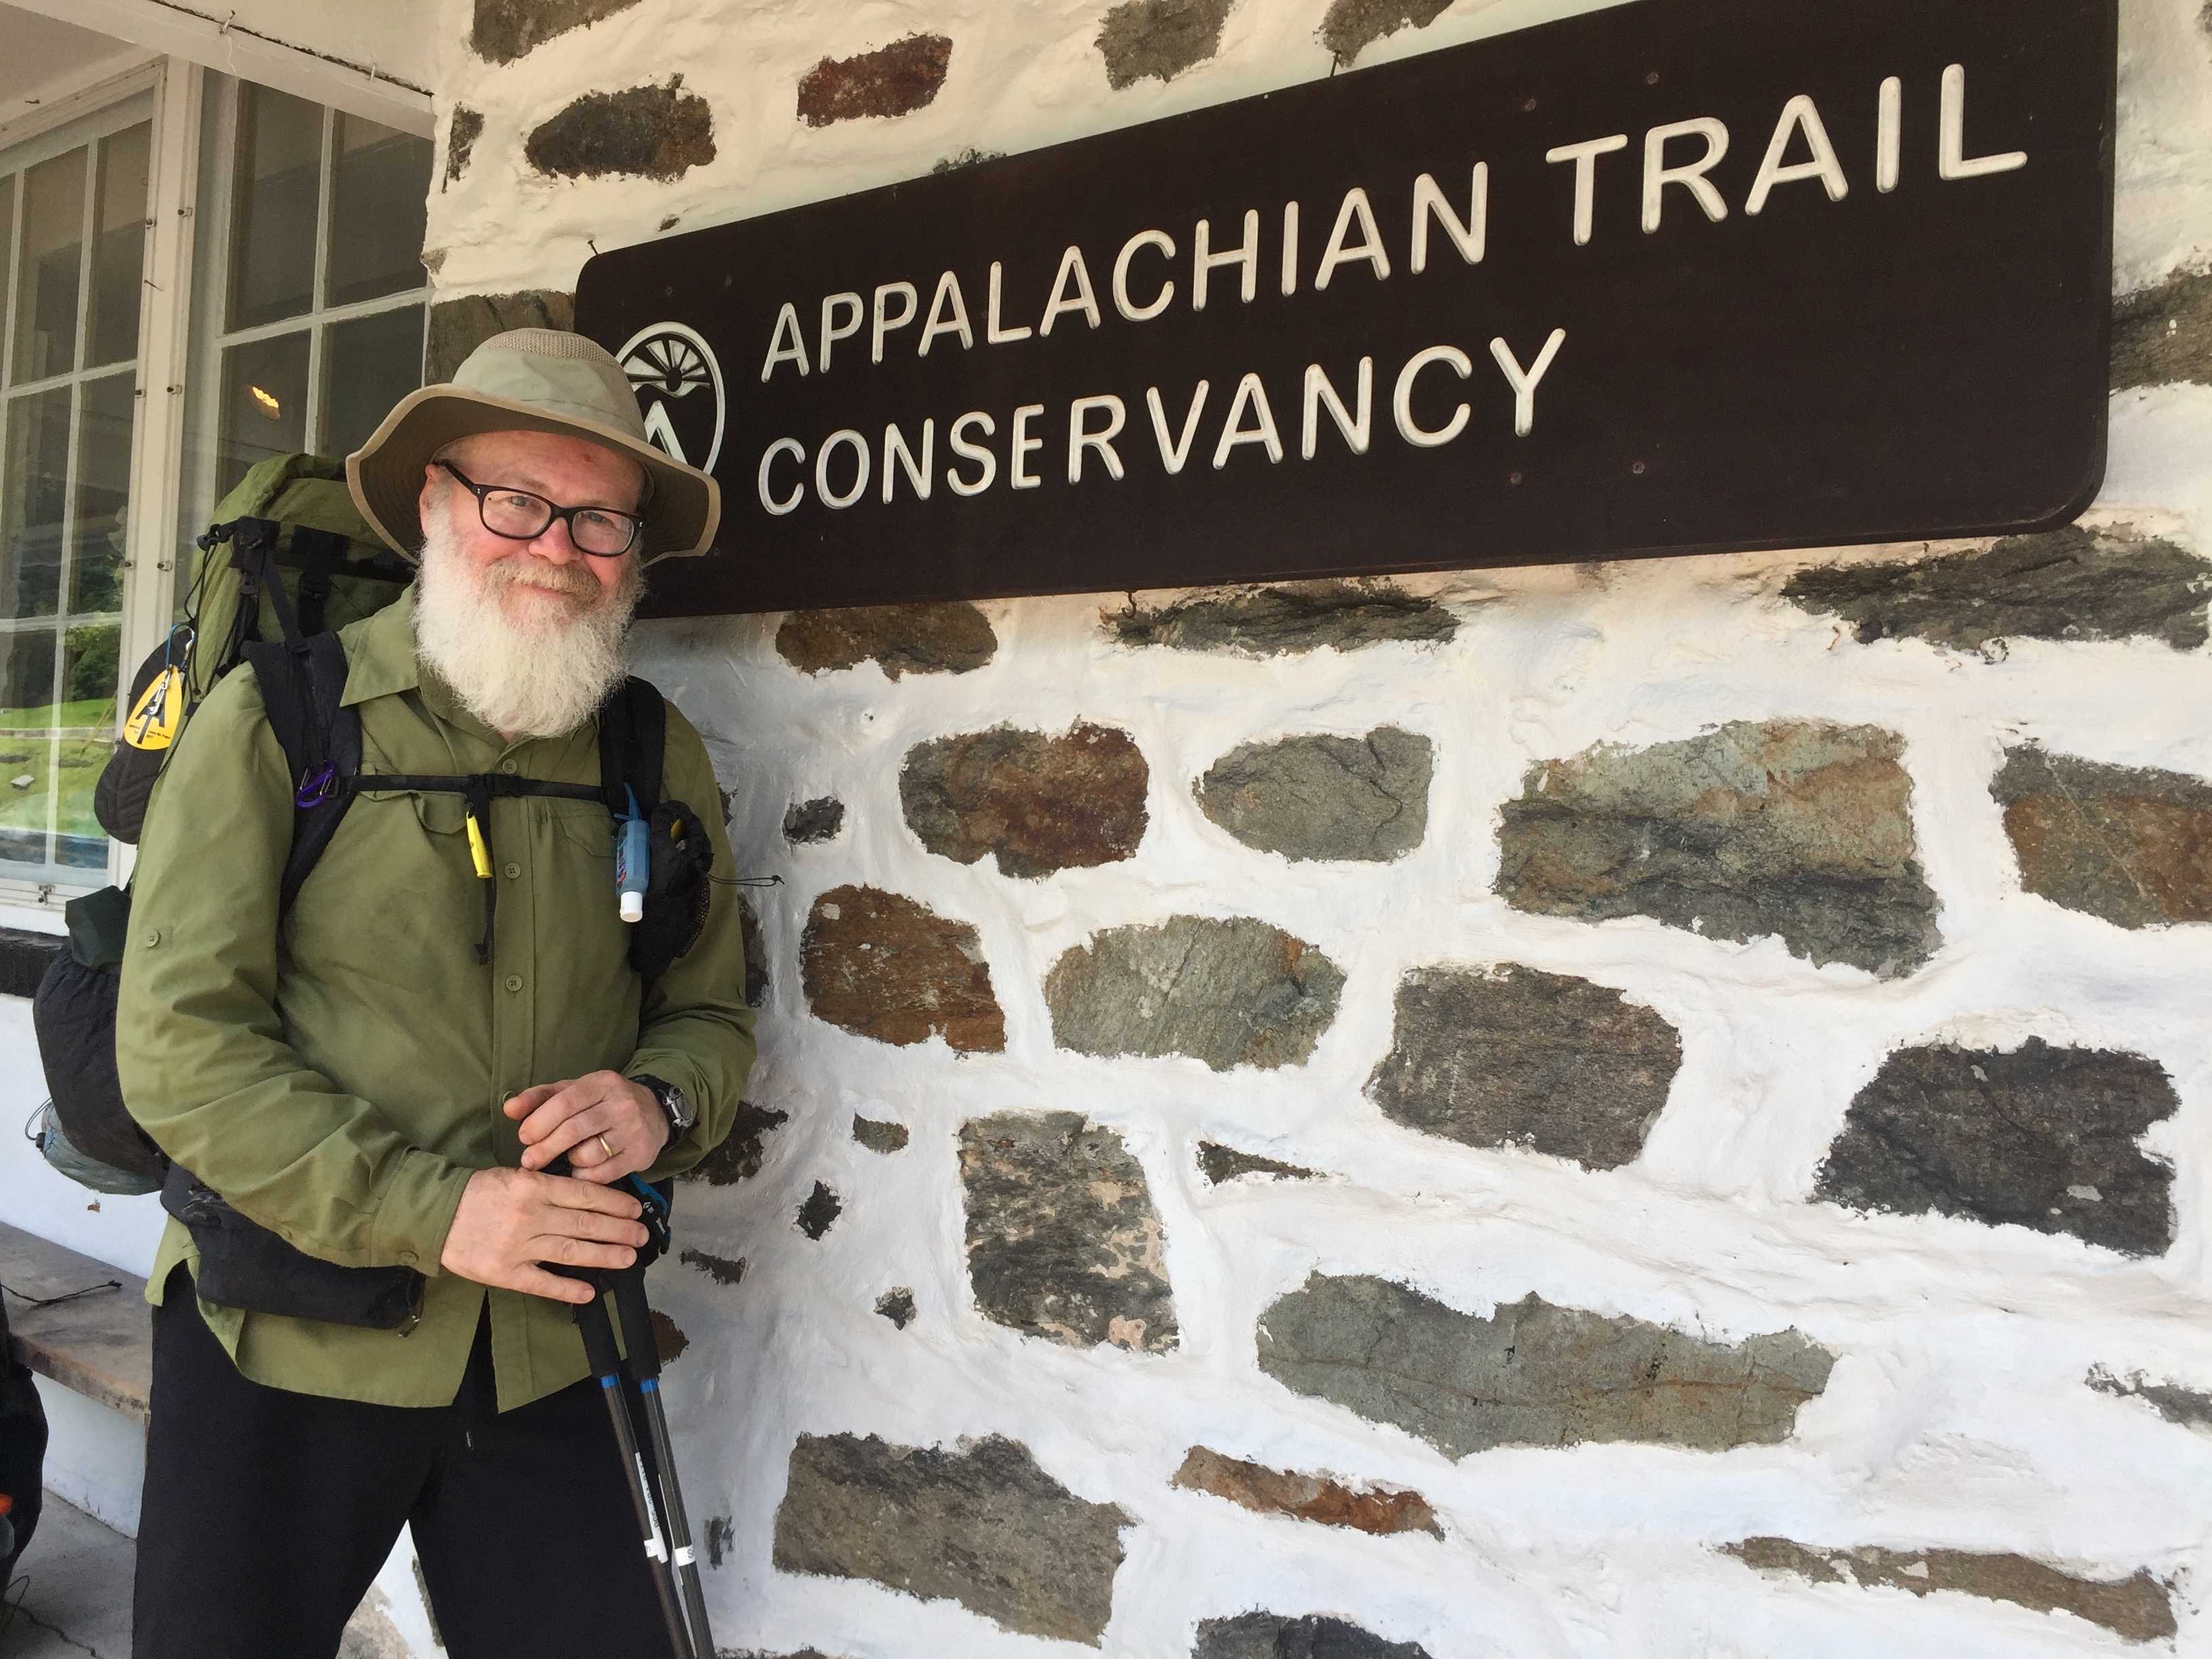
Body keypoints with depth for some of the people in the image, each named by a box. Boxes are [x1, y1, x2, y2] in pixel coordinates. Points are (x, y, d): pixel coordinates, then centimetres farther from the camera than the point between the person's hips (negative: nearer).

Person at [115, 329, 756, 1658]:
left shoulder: (660, 758, 4)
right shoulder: (277, 719, -7)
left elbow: (712, 1012, 11)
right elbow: (179, 1044, -12)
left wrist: (662, 1102, -12)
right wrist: (428, 1210, -21)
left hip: (548, 1354, 3)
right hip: (287, 1344, -2)